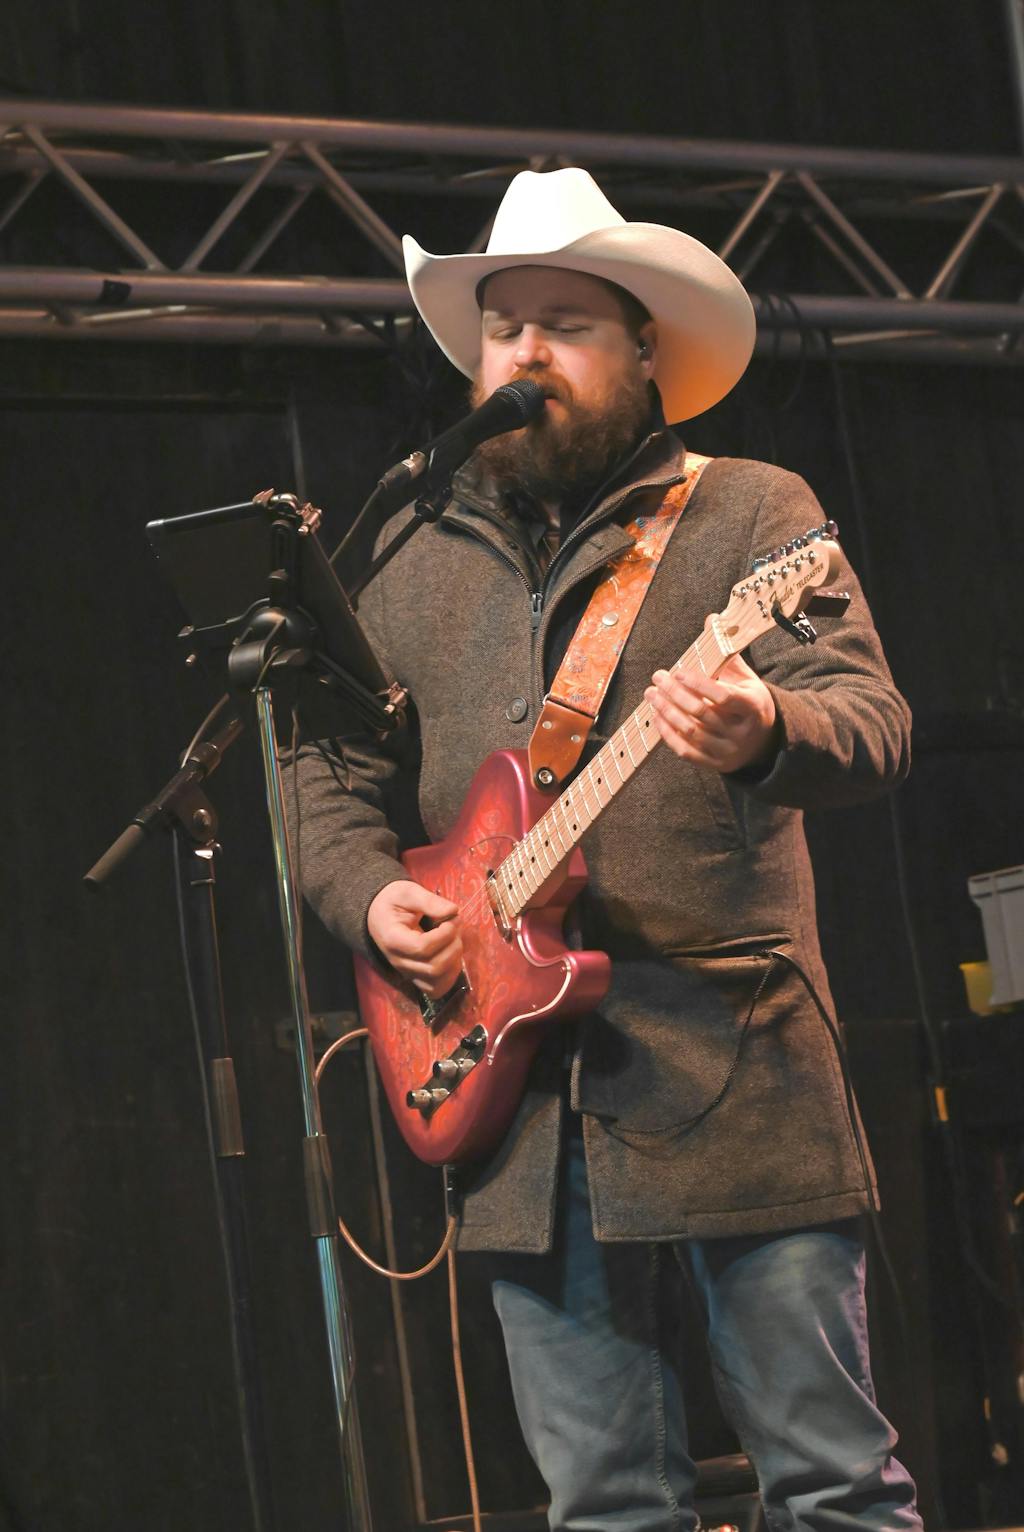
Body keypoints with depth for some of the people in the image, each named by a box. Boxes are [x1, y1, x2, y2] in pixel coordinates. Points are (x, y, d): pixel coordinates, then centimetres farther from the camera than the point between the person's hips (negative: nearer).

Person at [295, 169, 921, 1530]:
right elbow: (333, 780, 21)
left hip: (734, 1071, -4)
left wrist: (766, 732, -30)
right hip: (521, 1087, 4)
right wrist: (372, 897, 0)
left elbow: (871, 717, -8)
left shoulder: (747, 515, 4)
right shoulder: (414, 562, 18)